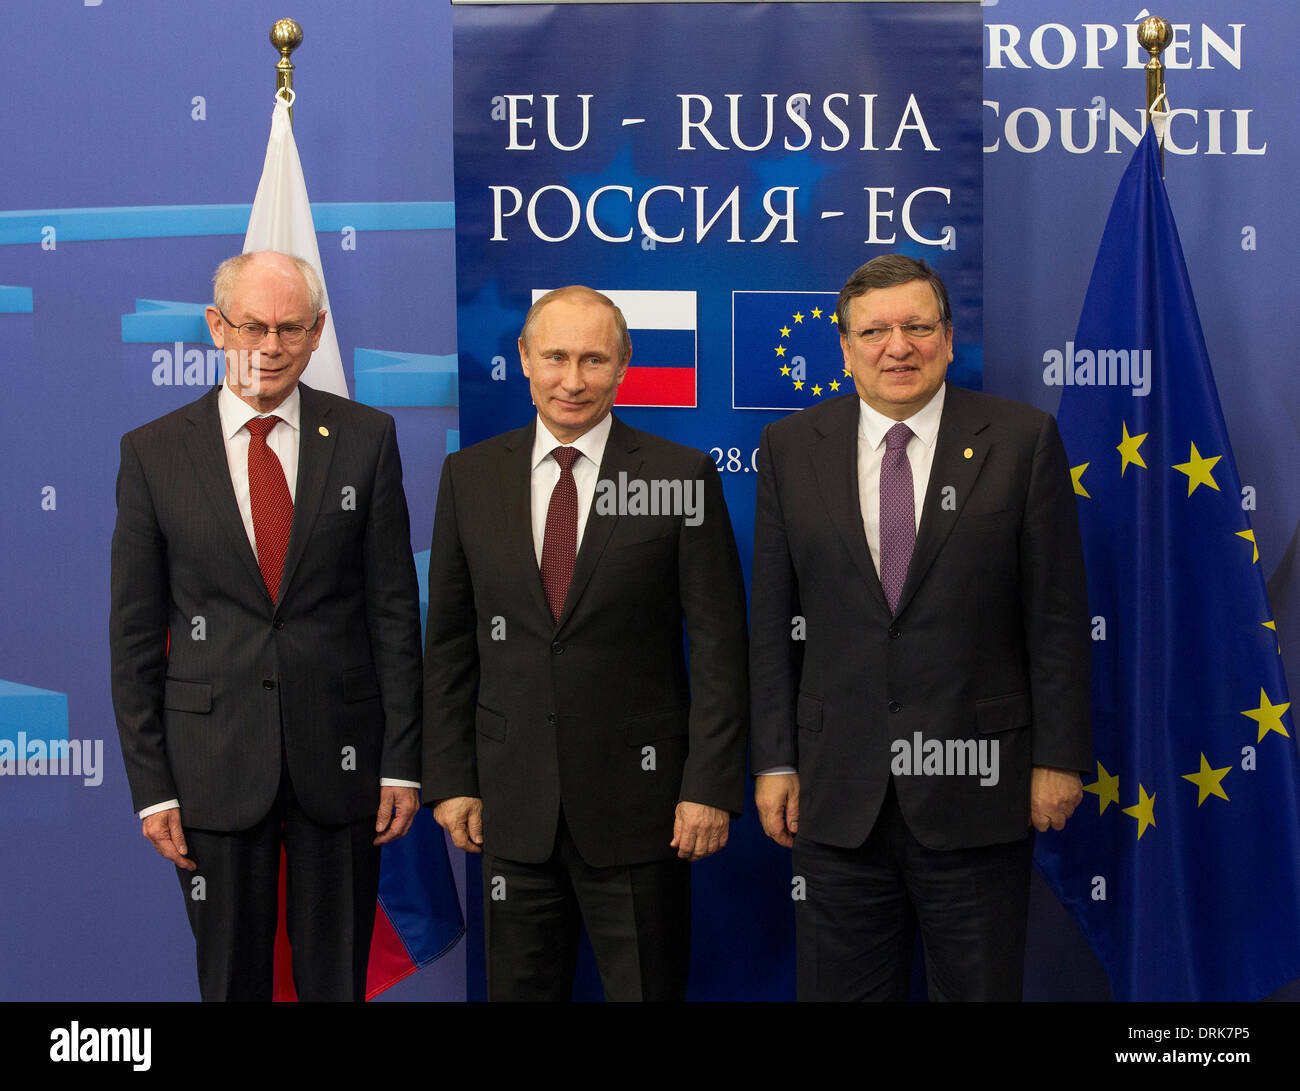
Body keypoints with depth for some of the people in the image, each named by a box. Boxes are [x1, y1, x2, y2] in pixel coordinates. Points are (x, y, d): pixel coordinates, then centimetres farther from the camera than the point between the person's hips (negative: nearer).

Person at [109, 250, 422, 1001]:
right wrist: (151, 785, -3)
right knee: (231, 979, 10)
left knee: (339, 978, 10)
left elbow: (395, 608, 2)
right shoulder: (153, 453, 1)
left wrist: (402, 761, -2)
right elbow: (135, 633, 2)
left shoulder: (366, 438, 2)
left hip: (338, 756, 0)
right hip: (214, 762, 0)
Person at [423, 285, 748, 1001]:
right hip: (513, 803, 3)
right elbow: (449, 643, 8)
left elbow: (719, 646, -5)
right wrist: (450, 779, 4)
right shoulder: (470, 476, 5)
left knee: (649, 988, 6)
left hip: (640, 800, -2)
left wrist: (711, 786, -9)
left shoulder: (682, 478, -3)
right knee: (519, 988, 12)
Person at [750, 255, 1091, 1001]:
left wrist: (1059, 757, -4)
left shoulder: (1022, 439, -1)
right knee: (840, 986, 10)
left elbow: (1057, 614, -1)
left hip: (975, 776, -2)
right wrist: (774, 760, 2)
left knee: (982, 987, 9)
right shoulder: (791, 449, 5)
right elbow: (773, 622, 6)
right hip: (838, 792, 2)